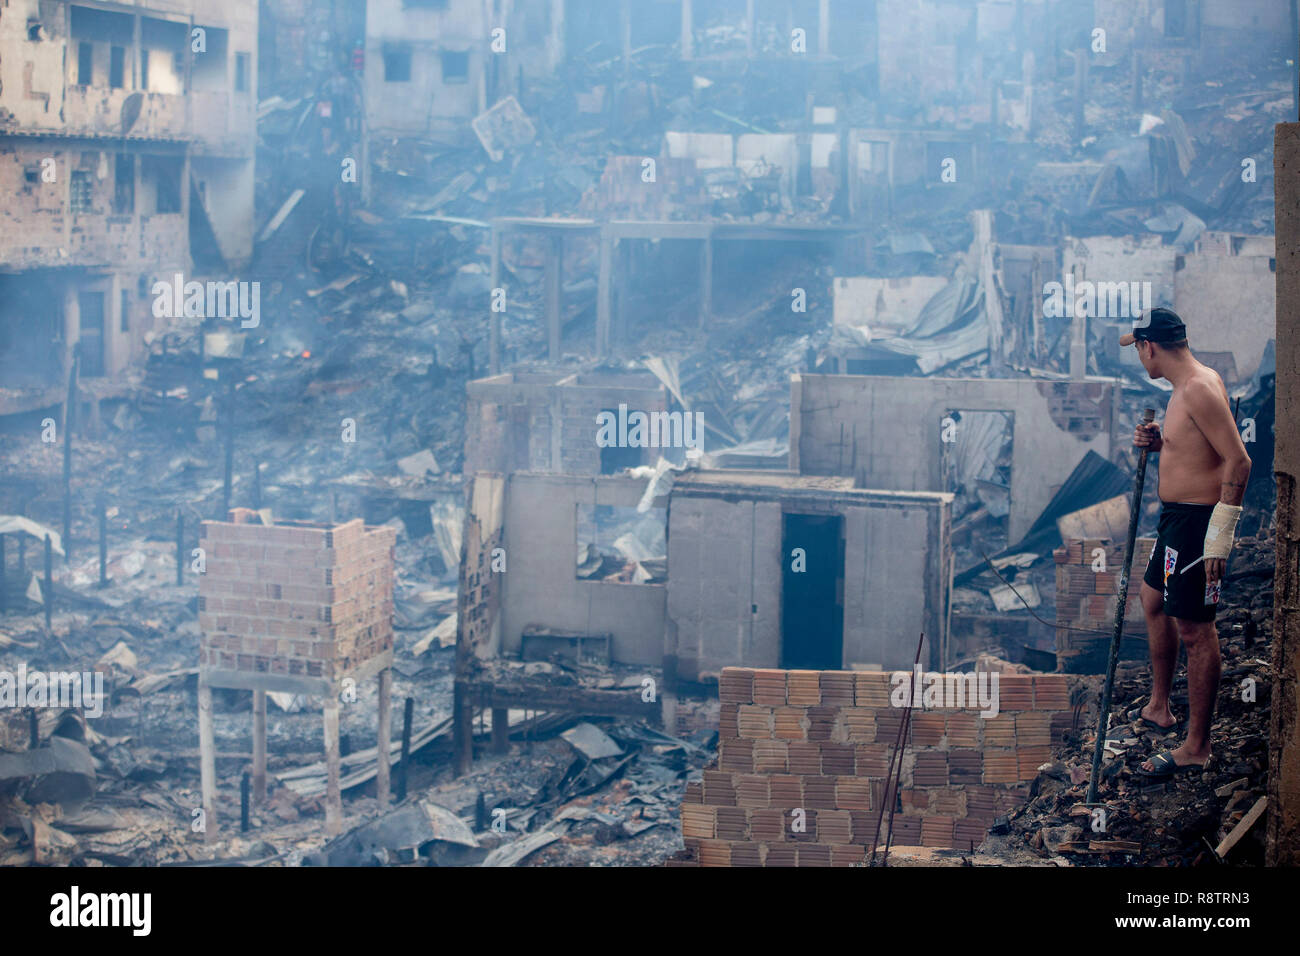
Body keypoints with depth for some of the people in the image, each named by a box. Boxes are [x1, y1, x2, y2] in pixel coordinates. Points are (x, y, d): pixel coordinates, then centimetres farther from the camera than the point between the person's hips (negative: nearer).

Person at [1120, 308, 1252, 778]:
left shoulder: (1200, 388, -21)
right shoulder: (1186, 385, 11)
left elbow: (1238, 461, -25)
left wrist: (1219, 535, -26)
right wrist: (1161, 442, 5)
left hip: (1197, 519, -11)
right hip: (1175, 515, 11)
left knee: (1194, 631, -6)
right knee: (1153, 600, 25)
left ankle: (1197, 747, 0)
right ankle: (1159, 708, 40)